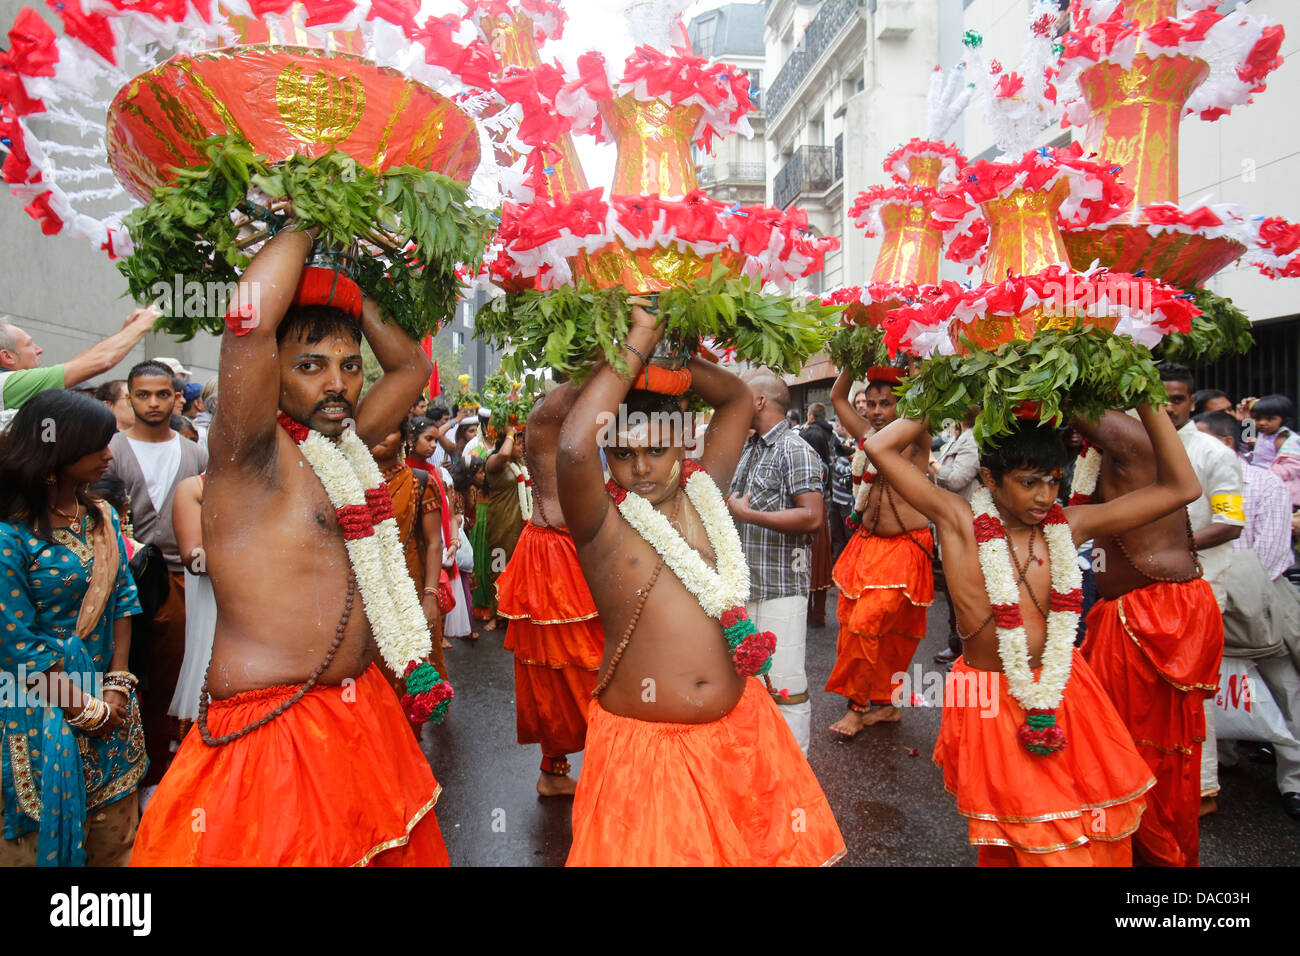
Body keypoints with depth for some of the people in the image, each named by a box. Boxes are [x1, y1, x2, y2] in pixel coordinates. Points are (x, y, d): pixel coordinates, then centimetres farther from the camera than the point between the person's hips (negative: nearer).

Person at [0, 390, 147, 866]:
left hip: (112, 701, 5)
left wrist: (118, 686, -5)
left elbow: (123, 601, 4)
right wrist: (87, 710, -11)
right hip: (46, 709, -5)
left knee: (116, 836, 14)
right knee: (50, 833, 11)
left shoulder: (103, 519, 3)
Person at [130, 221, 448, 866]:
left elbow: (413, 366, 19)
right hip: (272, 733, -7)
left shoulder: (347, 442, 8)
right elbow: (249, 320, -29)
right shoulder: (251, 452, -13)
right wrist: (302, 230, -14)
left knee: (396, 845, 18)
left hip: (362, 710, 8)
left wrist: (347, 289, 12)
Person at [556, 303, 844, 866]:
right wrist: (636, 346, -21)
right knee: (656, 849, 4)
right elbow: (572, 449, -30)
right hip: (644, 741, -4)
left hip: (739, 728, 5)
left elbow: (739, 400, 13)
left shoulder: (703, 494, 4)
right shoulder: (603, 523, -9)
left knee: (763, 842, 14)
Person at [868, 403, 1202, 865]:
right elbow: (881, 448, -16)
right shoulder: (960, 519, -8)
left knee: (1098, 835, 12)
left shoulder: (1068, 525, 1)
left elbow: (1180, 487, 3)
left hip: (1066, 696, 4)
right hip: (993, 703, -3)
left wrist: (1146, 400, -2)